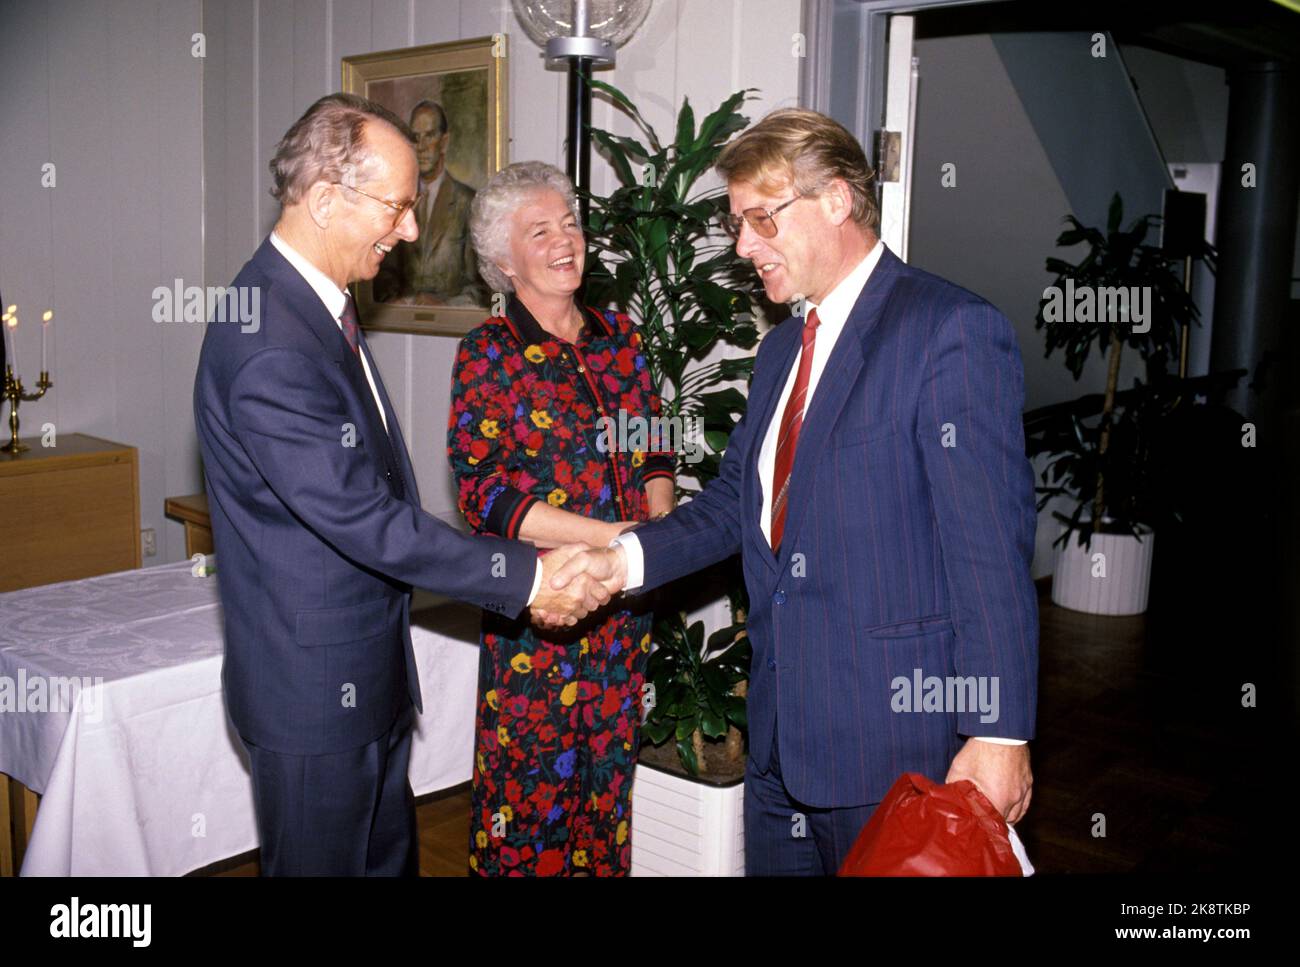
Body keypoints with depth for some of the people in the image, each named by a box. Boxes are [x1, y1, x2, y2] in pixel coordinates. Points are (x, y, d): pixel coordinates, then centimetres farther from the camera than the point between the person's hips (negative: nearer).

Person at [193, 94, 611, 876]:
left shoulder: (316, 301, 6)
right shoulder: (269, 344, -26)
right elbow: (366, 520, -26)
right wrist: (526, 576, -19)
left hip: (369, 670, 9)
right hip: (314, 686, -9)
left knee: (388, 856, 22)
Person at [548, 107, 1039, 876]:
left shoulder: (952, 331, -14)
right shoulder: (783, 349, 14)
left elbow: (992, 547, -18)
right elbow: (736, 501, 14)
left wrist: (999, 733, -19)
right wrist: (625, 559, -2)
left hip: (898, 738, -8)